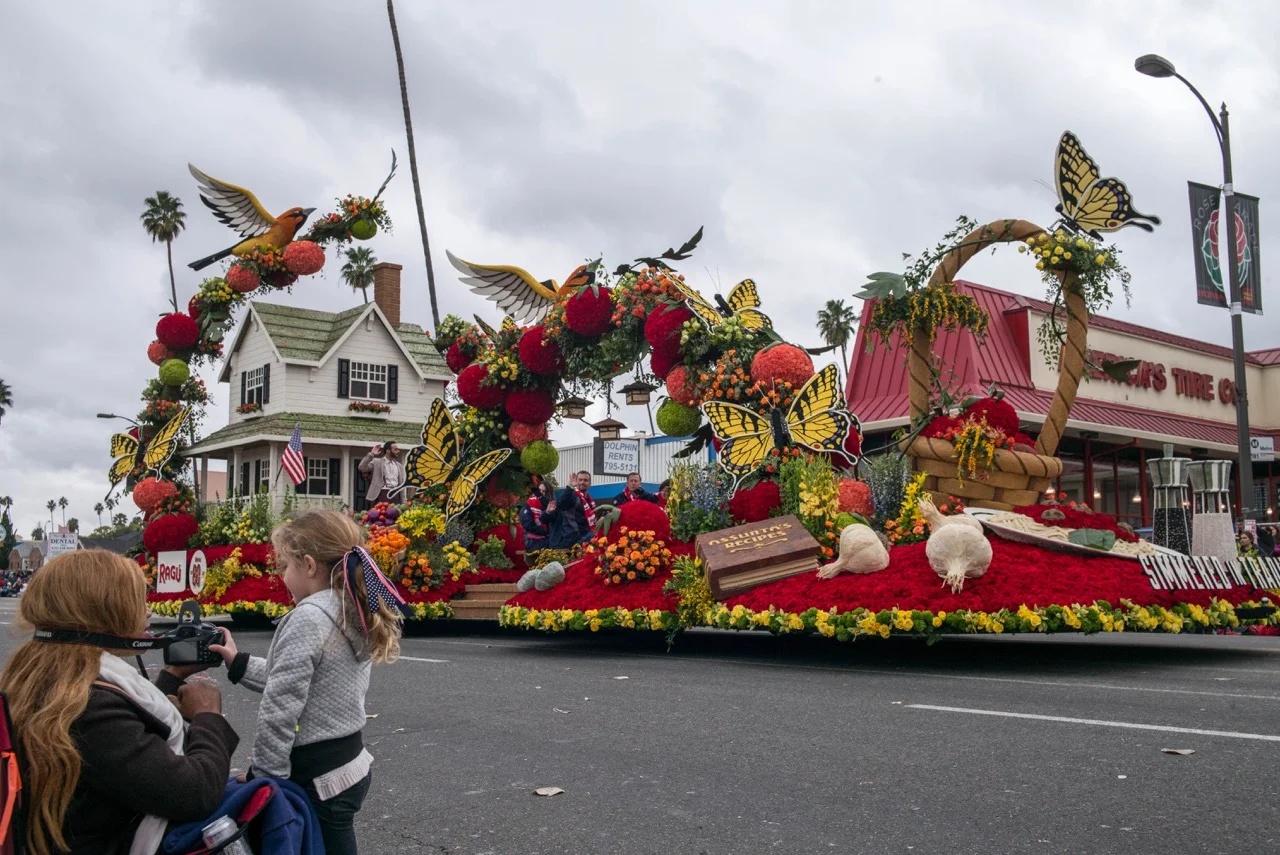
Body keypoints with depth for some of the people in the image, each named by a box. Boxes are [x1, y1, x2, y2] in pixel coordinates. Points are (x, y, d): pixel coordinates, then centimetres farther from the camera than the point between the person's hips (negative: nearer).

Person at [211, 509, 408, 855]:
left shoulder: (307, 619, -19)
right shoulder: (353, 617, 8)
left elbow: (280, 709, -19)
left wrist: (263, 778, -11)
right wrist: (239, 663, 15)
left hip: (316, 780, -8)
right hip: (348, 766, 9)